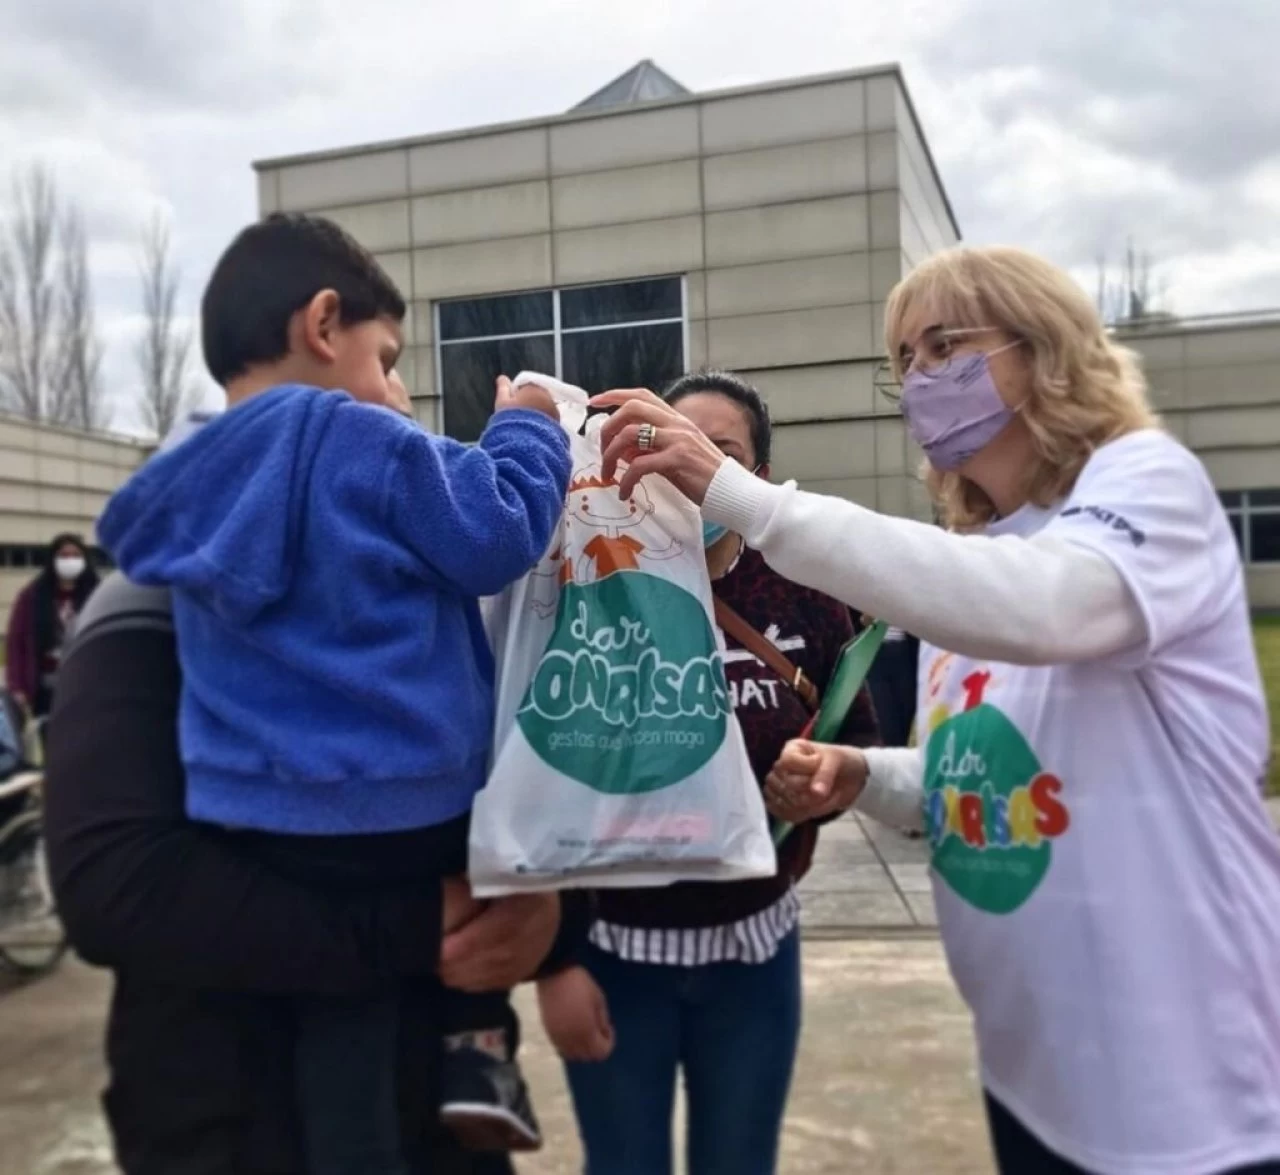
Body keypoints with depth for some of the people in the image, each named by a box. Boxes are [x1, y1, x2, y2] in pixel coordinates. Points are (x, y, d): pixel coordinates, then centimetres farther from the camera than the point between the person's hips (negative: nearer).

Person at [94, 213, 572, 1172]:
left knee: (344, 1087, 17)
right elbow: (499, 541, -12)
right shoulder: (367, 446, -11)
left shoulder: (183, 490, 11)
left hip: (270, 835, 6)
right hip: (417, 810, -6)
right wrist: (528, 432, 5)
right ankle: (481, 1043, 19)